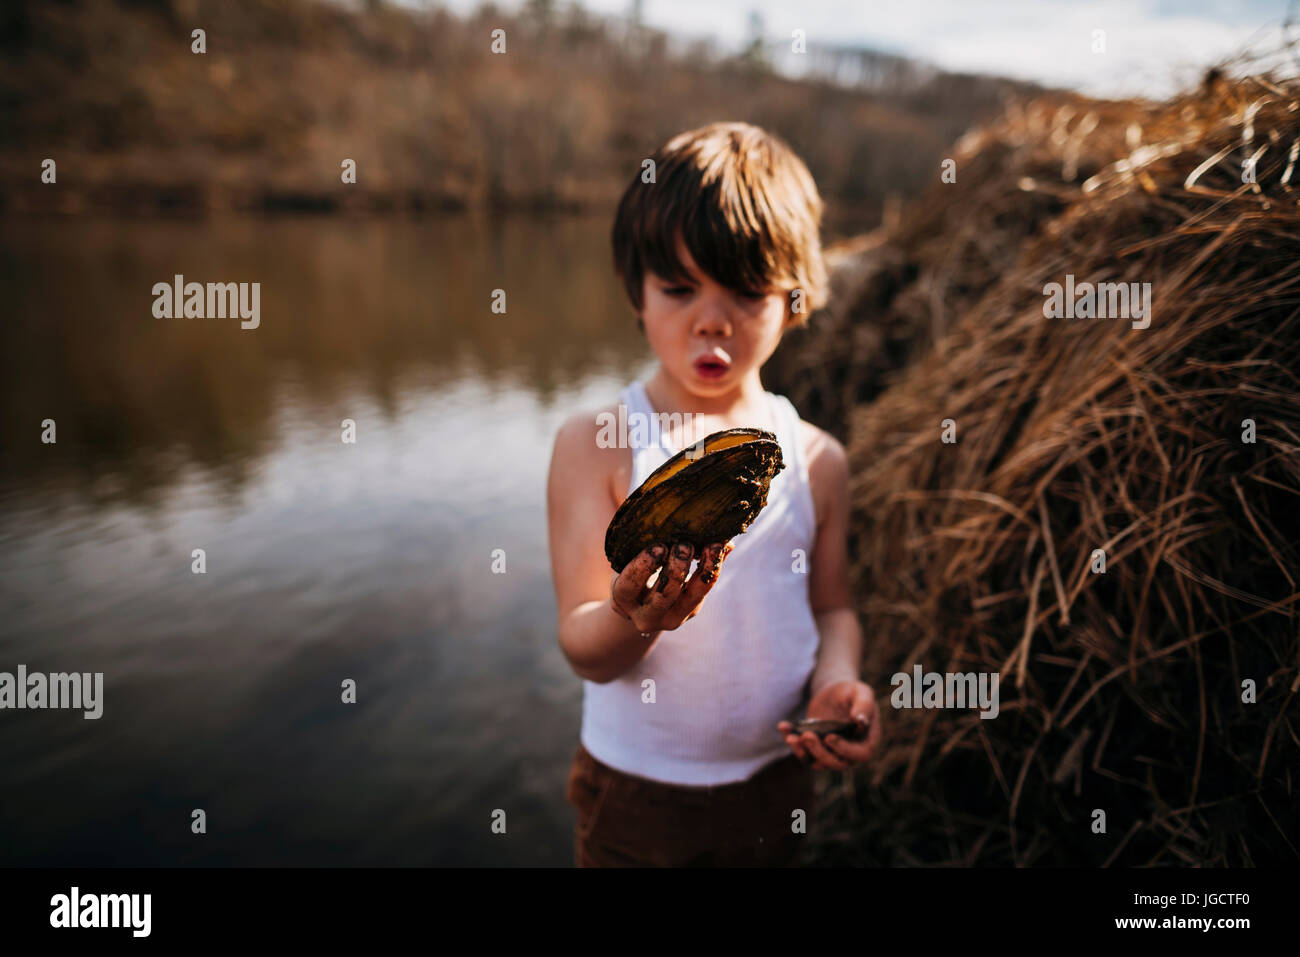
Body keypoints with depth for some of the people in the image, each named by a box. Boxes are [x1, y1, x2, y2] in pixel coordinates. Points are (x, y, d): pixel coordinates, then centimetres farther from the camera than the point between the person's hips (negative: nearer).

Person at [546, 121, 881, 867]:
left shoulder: (817, 461, -5)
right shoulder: (595, 446, -14)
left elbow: (833, 607, 5)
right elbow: (586, 652, -16)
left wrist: (838, 681, -15)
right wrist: (633, 618, -37)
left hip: (774, 786, 3)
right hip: (633, 792, -2)